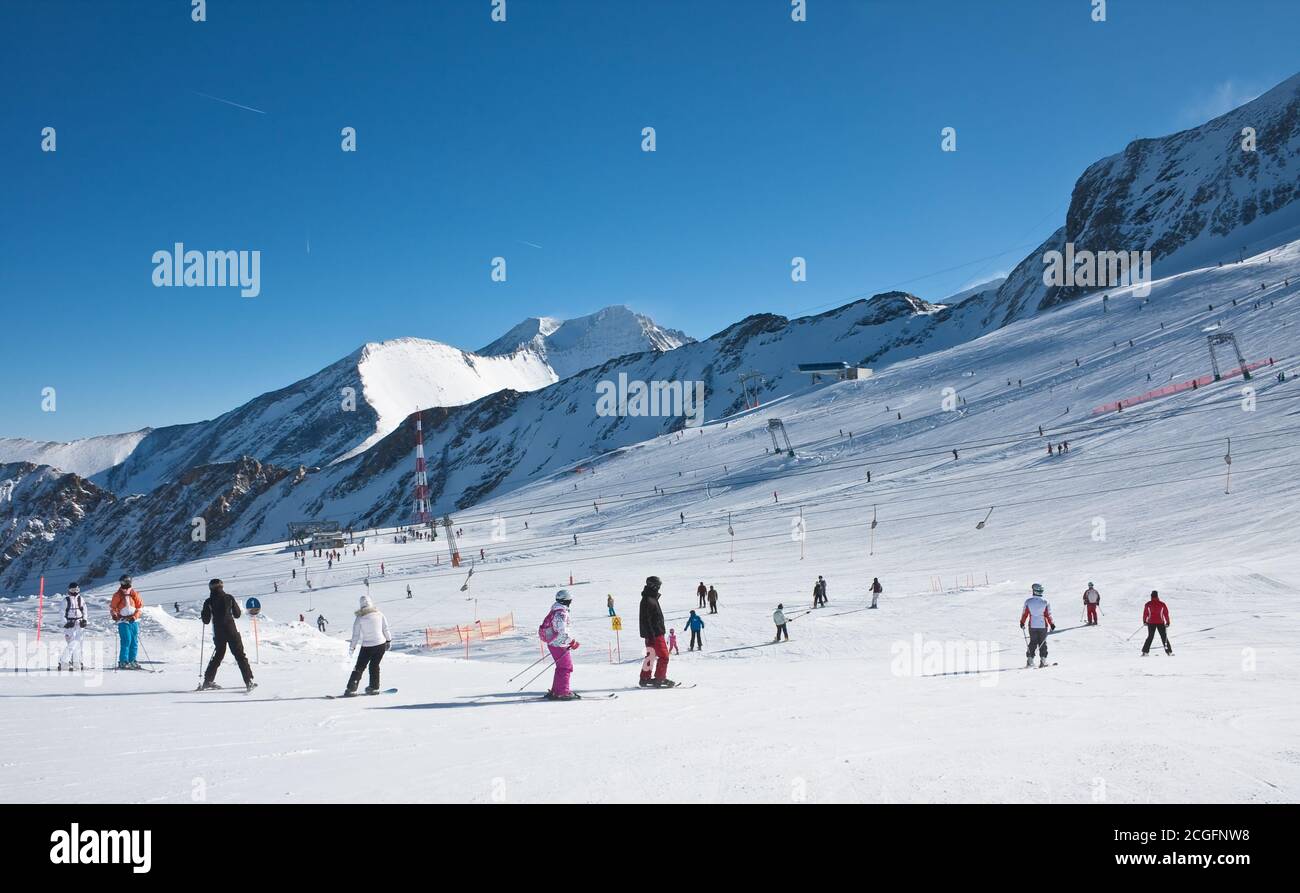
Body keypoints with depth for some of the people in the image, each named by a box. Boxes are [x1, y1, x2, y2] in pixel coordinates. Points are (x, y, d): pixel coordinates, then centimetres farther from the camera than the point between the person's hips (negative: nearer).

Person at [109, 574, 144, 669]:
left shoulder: (134, 594, 7)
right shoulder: (117, 595, 1)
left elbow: (140, 606, 8)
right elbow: (112, 607, 6)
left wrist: (135, 616, -6)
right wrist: (114, 615, -13)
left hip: (133, 621, 4)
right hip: (123, 621, -4)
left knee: (134, 641, 4)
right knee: (126, 641, -13)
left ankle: (132, 660, 14)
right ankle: (123, 662, -9)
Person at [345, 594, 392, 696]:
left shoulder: (360, 618, -8)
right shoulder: (379, 613, -2)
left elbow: (355, 635, -6)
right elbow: (385, 629, 3)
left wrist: (351, 648, 0)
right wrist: (388, 640, 16)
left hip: (367, 646, -2)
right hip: (381, 644, 2)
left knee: (359, 667, 6)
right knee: (374, 665, 19)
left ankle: (351, 689, -3)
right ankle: (374, 687, 19)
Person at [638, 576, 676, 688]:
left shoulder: (652, 599, 16)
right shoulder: (648, 600, -16)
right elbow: (646, 620, -21)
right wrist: (650, 635, -25)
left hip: (656, 633, 11)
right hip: (654, 634, -11)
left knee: (651, 656, 15)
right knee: (663, 656, -8)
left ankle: (645, 679, 20)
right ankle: (660, 679, -5)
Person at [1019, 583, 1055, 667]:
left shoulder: (1028, 601, -9)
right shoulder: (1045, 602, -11)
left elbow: (1025, 613, -1)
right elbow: (1048, 615, -7)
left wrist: (1022, 623, 13)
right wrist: (1052, 624, 5)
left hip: (1032, 626, 1)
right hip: (1043, 626, -1)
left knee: (1033, 643, 13)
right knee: (1043, 643, 11)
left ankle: (1030, 660, 10)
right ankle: (1043, 660, 8)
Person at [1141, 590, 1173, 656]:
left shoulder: (1148, 604, -3)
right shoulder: (1162, 604, -3)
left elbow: (1145, 613, 1)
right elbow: (1166, 614, -1)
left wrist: (1144, 621, 15)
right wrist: (1167, 623, 6)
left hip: (1151, 623, 1)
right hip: (1160, 623, -1)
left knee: (1150, 637, 9)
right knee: (1164, 637, 8)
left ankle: (1145, 652, 1)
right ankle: (1169, 652, 5)